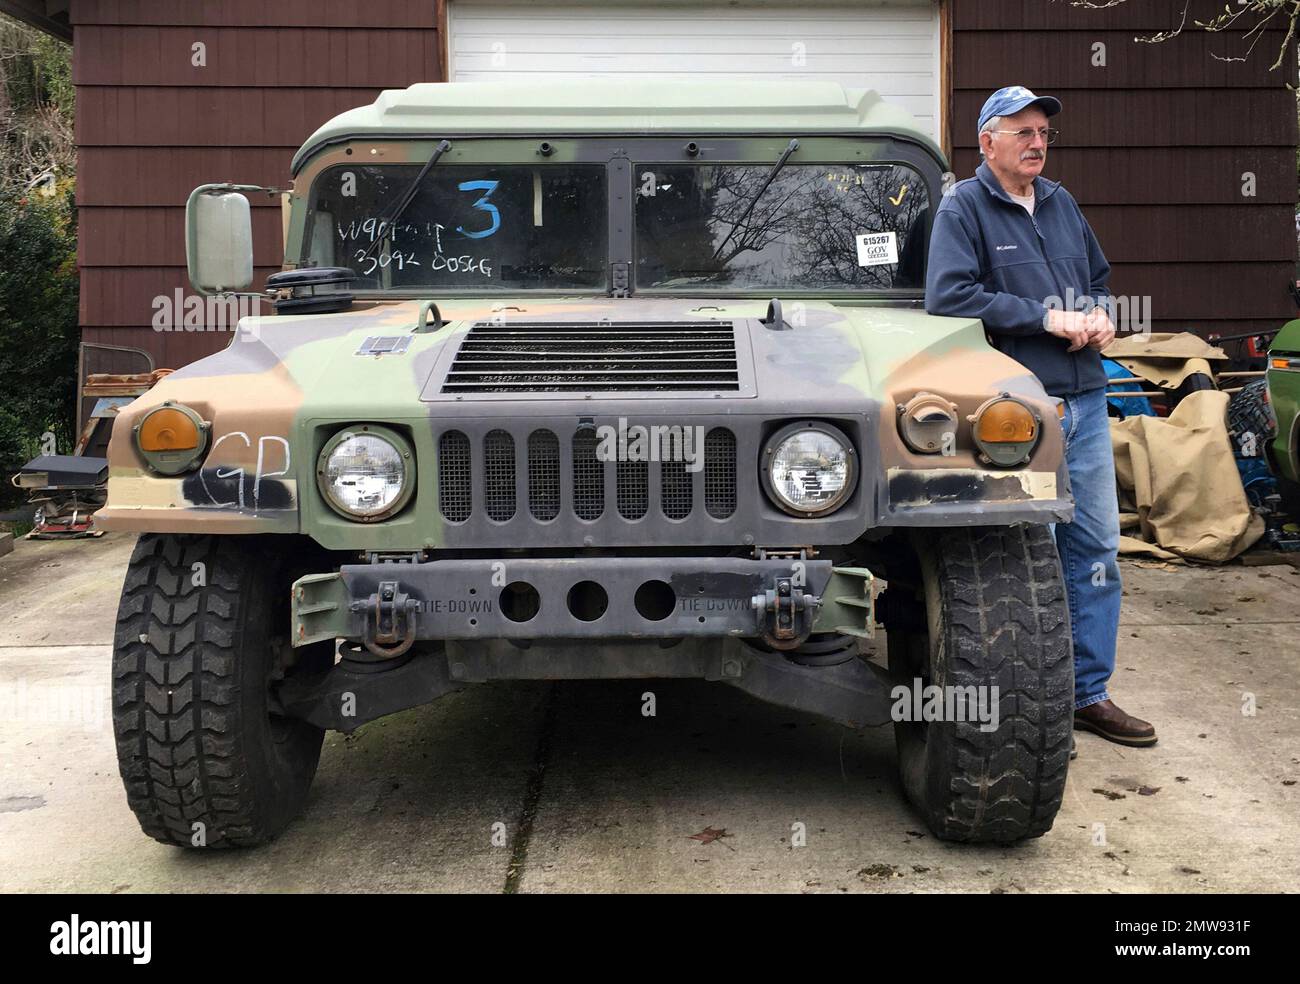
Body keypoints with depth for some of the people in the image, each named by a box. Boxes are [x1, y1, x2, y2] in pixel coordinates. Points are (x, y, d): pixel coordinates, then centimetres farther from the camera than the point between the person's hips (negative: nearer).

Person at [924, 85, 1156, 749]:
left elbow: (1097, 279, 27)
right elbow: (948, 296, -17)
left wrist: (1099, 316, 3)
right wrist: (1046, 318, -17)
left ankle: (1088, 694, 21)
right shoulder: (963, 207, -4)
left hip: (1084, 401, 7)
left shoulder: (1061, 204, 16)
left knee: (1095, 547, 9)